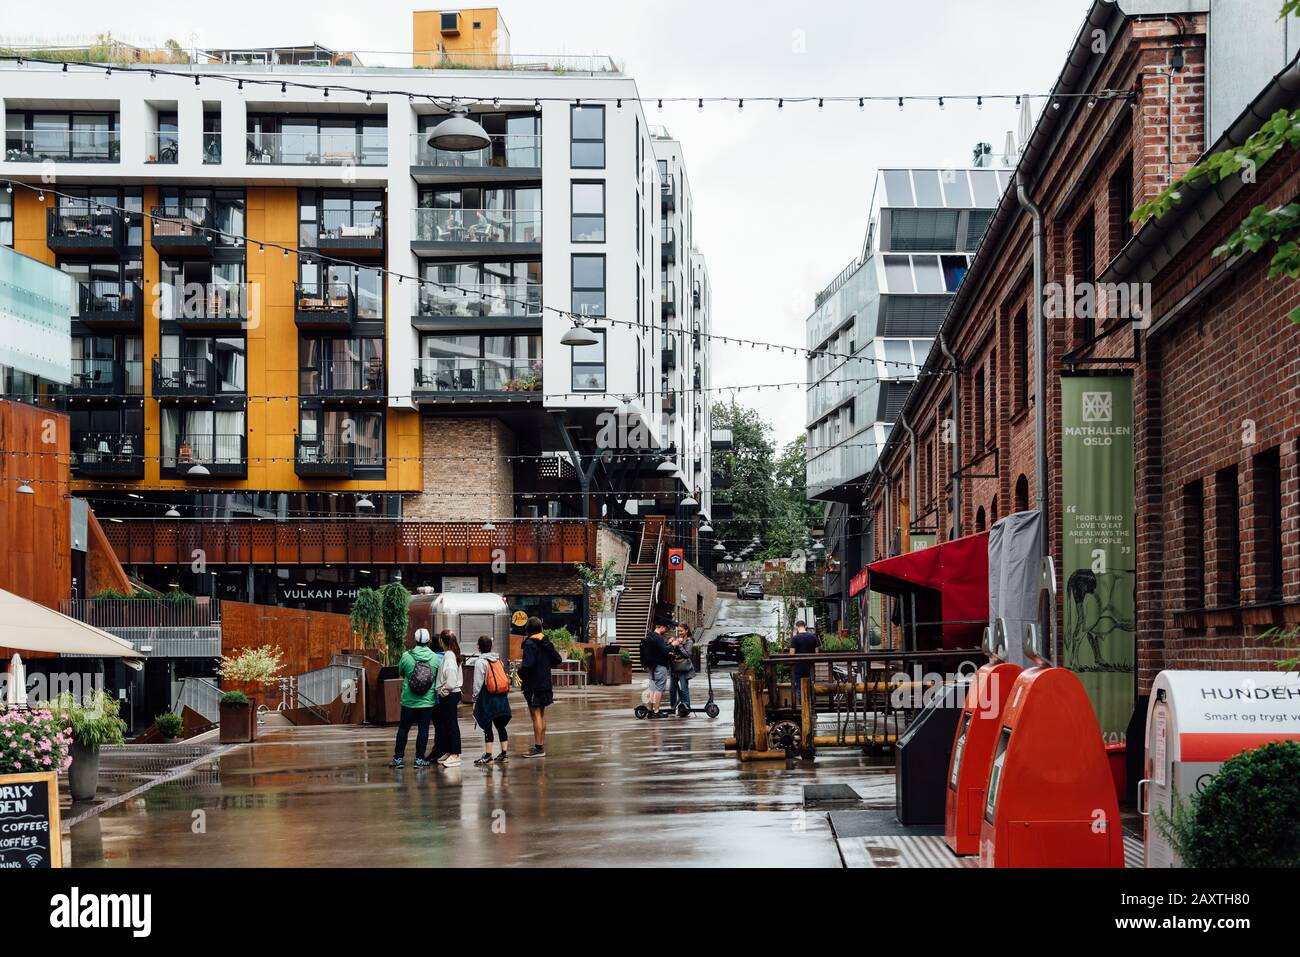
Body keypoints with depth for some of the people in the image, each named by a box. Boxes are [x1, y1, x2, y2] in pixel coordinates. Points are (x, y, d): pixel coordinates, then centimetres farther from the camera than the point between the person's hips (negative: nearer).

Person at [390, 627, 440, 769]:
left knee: (403, 729, 9)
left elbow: (400, 672, 6)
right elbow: (439, 676, 2)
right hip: (427, 701, 0)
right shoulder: (436, 658, -6)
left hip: (408, 700, 0)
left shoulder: (406, 656, -8)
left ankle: (398, 758, 12)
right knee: (423, 729, 6)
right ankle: (419, 758, 6)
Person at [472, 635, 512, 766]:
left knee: (487, 727, -3)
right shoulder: (498, 660, 10)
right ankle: (504, 753, 11)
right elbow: (506, 678, 13)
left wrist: (475, 699, -3)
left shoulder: (480, 662, -9)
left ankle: (488, 756, -4)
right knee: (500, 726, 11)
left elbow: (478, 684, -11)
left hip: (487, 697, -6)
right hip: (502, 697, 6)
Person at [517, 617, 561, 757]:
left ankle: (538, 748, -7)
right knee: (541, 714, 16)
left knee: (536, 715, -6)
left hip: (533, 685, -8)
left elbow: (528, 664, -24)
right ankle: (541, 745, 22)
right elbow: (557, 659, 9)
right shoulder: (546, 642, 8)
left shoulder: (530, 644, -15)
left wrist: (521, 671, -5)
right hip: (545, 684, 8)